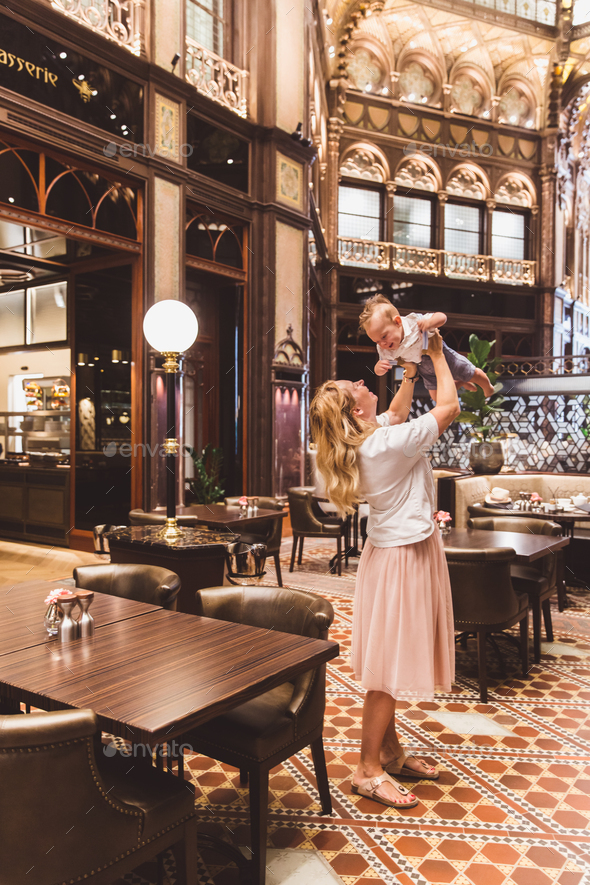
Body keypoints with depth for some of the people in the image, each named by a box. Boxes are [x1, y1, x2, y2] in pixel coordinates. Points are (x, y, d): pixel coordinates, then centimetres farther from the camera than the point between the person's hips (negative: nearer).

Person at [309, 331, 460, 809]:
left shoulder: (359, 441, 1)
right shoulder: (391, 443, -24)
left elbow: (397, 412, 21)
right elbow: (449, 406, -15)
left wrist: (411, 369, 15)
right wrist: (436, 355, -2)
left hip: (389, 549, 9)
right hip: (406, 554, -9)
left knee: (392, 658, 16)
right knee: (390, 661, 0)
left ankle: (391, 751, 30)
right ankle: (368, 769, 11)